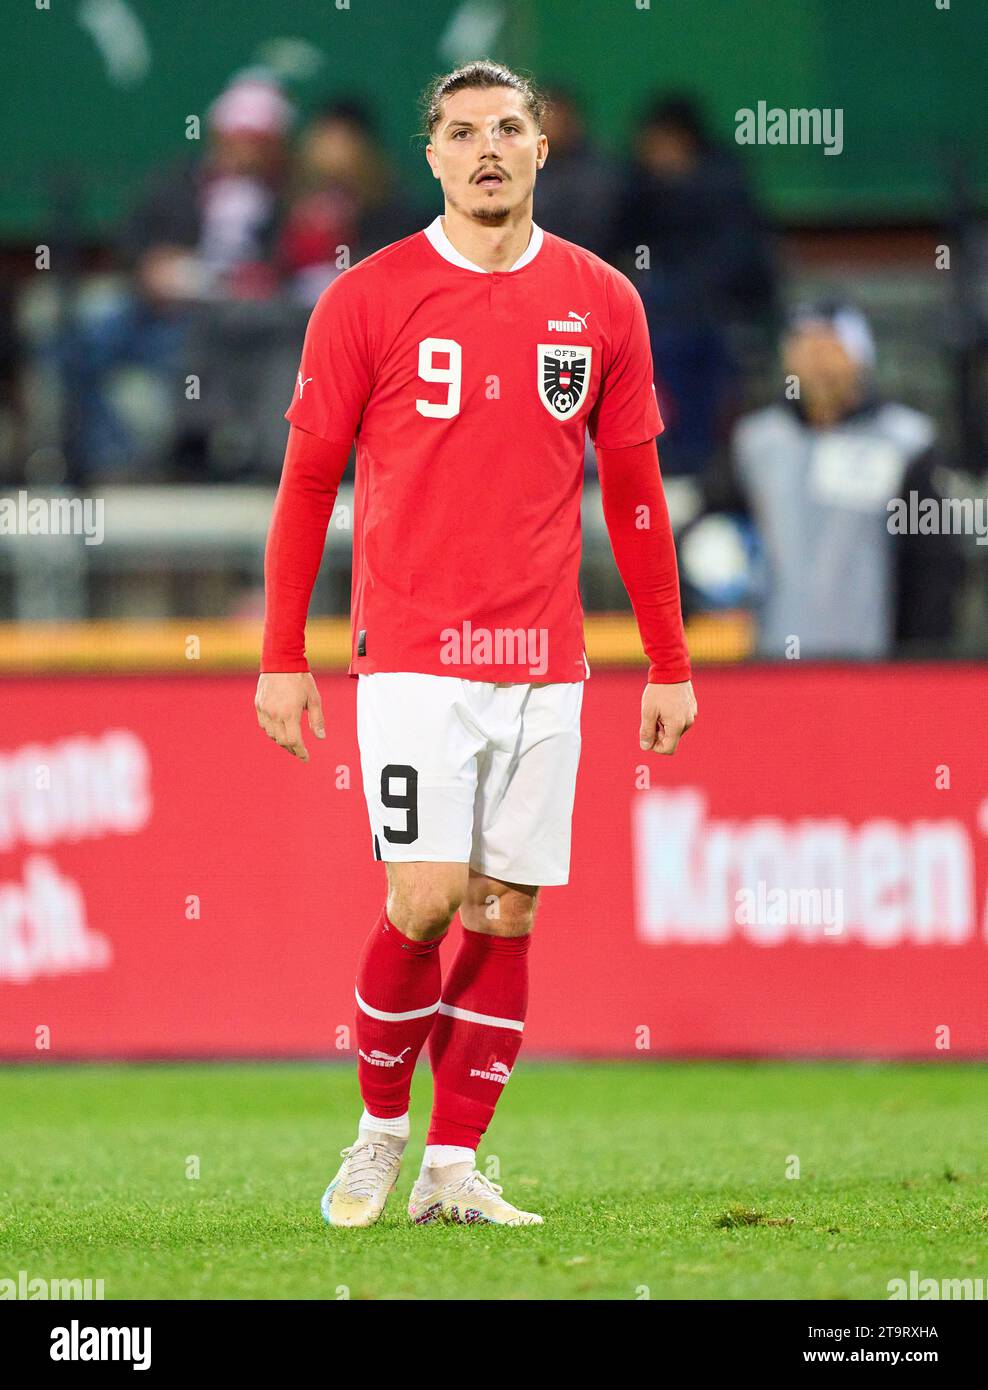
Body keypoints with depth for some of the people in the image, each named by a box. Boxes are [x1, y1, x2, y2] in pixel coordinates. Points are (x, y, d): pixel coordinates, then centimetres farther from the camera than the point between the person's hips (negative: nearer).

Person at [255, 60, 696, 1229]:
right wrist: (282, 657, -1)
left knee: (506, 913, 2)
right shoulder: (365, 300, -2)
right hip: (413, 658, -3)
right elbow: (308, 482, 2)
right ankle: (381, 1128, 11)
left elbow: (634, 491, 12)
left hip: (544, 668, 3)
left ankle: (452, 1171, 8)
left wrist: (668, 663, 9)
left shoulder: (601, 304, 7)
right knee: (426, 900, -12)